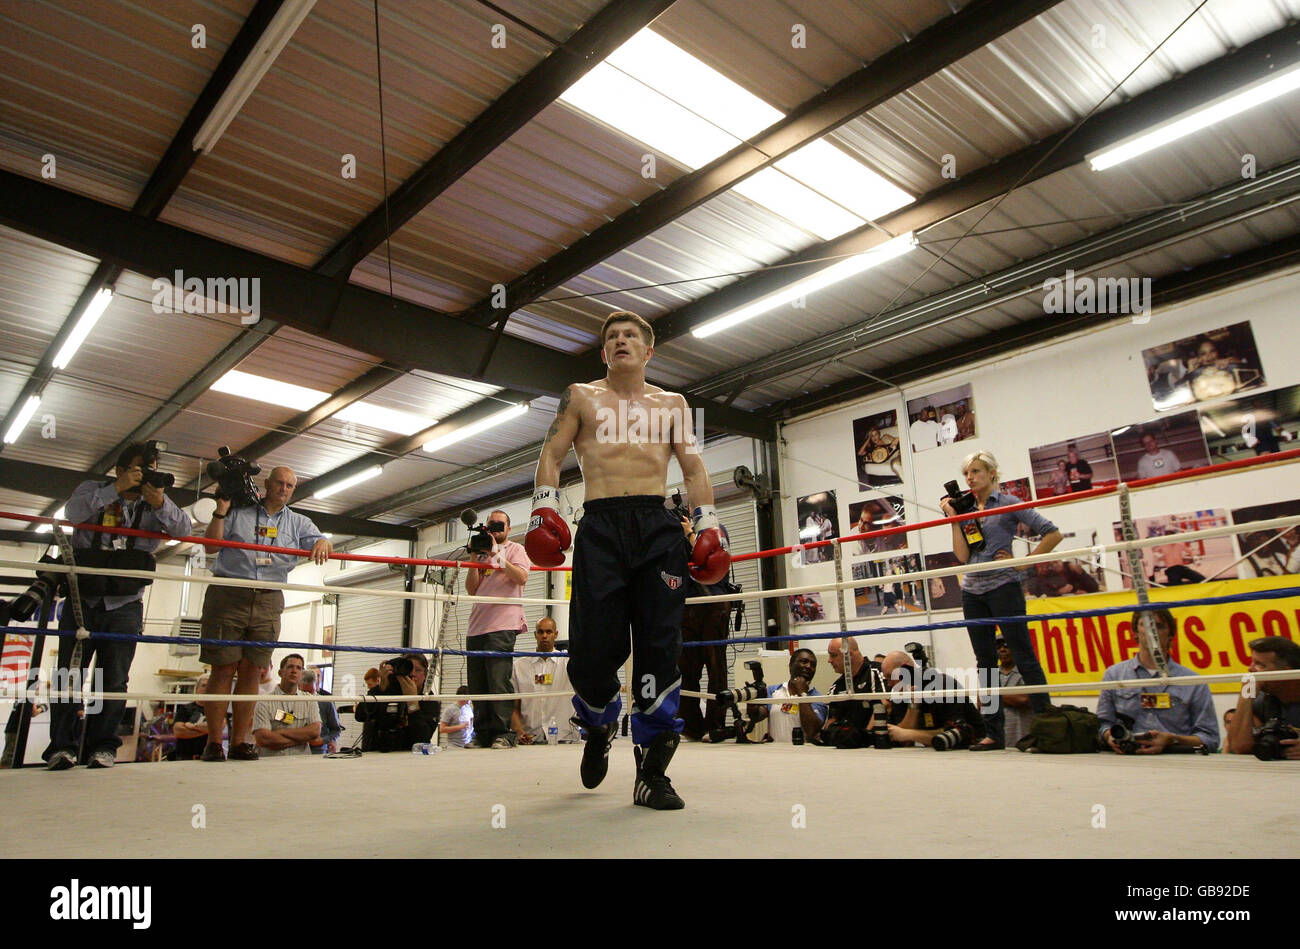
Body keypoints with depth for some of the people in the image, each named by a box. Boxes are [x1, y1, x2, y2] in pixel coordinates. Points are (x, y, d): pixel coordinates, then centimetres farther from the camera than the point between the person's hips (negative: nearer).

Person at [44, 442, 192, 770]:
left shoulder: (156, 503, 8)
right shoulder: (94, 489, 7)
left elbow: (184, 529, -9)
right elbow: (73, 512, -15)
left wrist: (161, 503, -24)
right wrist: (116, 489, -21)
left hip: (125, 604, 0)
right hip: (82, 598, 0)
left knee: (114, 678, -2)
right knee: (69, 673, -2)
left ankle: (102, 746, 4)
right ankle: (61, 745, 3)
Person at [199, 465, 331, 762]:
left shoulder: (298, 523, 17)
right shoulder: (239, 512, 11)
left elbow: (321, 543, 3)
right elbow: (211, 546, 6)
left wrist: (323, 543, -20)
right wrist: (220, 512, -5)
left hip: (268, 602, 2)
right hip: (228, 594, -2)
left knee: (252, 671, 2)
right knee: (223, 669, -3)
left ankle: (240, 741, 6)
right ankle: (214, 741, 2)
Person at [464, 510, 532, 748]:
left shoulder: (515, 550, 10)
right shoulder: (482, 553, 24)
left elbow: (522, 578, -9)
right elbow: (471, 589, 14)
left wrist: (498, 555, -12)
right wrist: (474, 558, 4)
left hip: (502, 625, -6)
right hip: (477, 626, 6)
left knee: (498, 681, -13)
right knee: (477, 685, 4)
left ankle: (503, 733, -10)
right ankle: (483, 734, 10)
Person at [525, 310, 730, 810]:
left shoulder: (672, 404, 21)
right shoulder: (581, 397, 17)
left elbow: (694, 470, 17)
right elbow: (551, 455, 11)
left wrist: (708, 528, 5)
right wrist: (544, 509, -5)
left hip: (659, 528, 1)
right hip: (600, 526, -1)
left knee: (660, 647, -6)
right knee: (594, 650, -5)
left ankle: (651, 772, 3)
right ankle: (598, 727, 28)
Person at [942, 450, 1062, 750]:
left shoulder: (1007, 503, -1)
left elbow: (1053, 534, -5)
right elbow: (963, 556, 2)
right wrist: (954, 519, -1)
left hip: (1003, 587, -6)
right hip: (972, 590, 6)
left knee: (1024, 657, -6)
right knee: (985, 661, 8)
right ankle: (993, 733, 13)